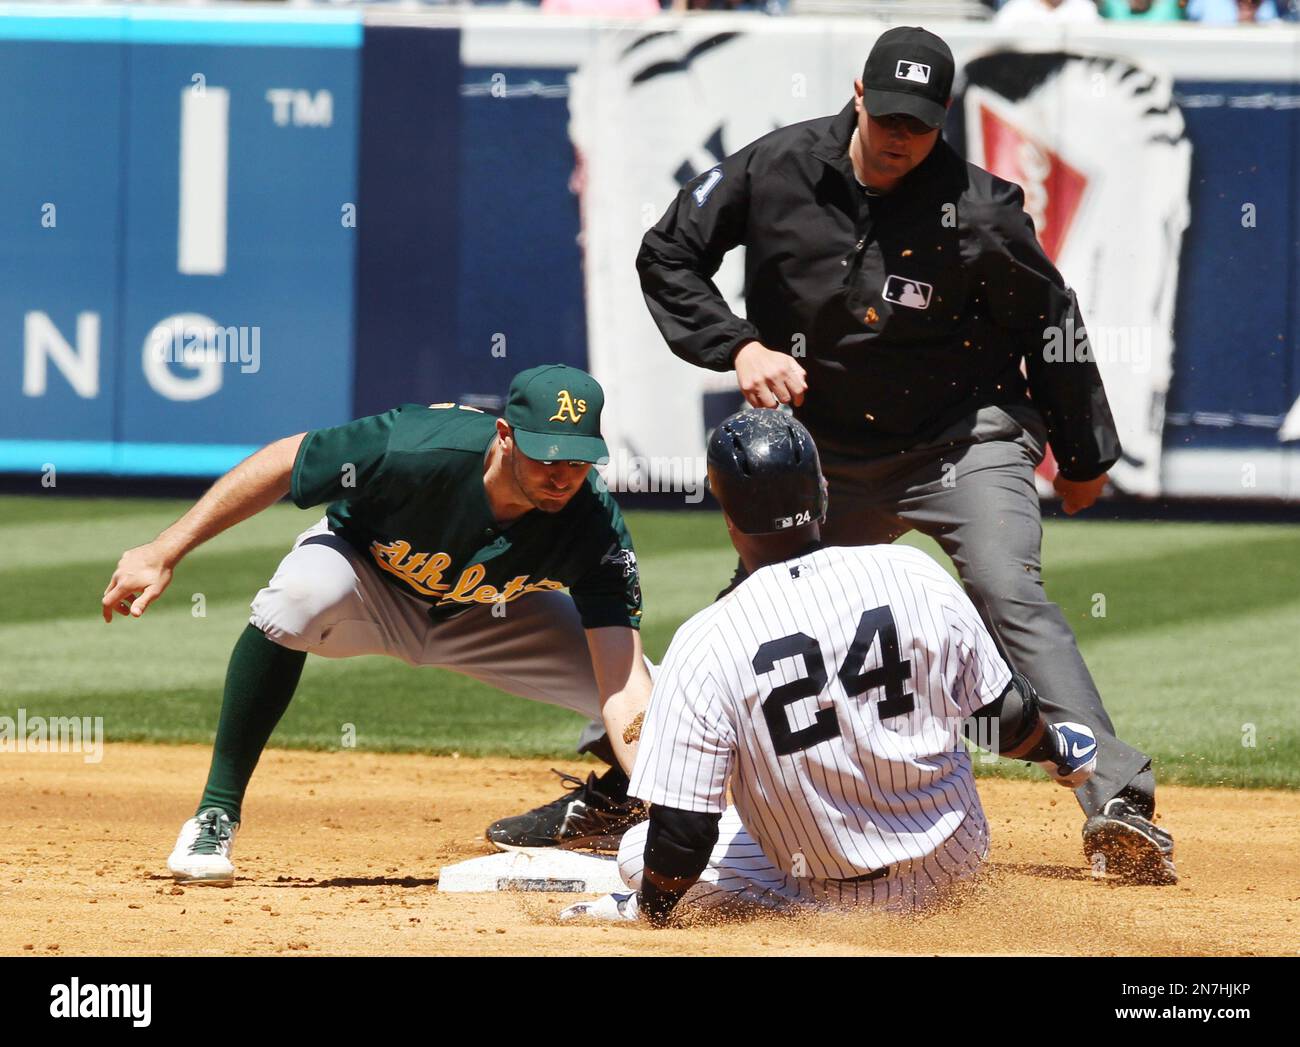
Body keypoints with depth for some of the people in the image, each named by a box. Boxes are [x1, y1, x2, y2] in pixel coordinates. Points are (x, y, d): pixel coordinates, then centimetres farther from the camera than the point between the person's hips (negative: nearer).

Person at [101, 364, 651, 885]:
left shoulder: (595, 527, -30)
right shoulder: (423, 448, -38)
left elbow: (625, 689, -34)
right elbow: (281, 461, -26)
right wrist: (164, 553, -26)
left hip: (488, 616, 3)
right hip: (366, 568, -3)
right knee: (298, 596, -40)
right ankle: (215, 817, -25)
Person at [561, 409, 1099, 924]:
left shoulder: (702, 647, -20)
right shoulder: (915, 573, -12)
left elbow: (683, 836, -17)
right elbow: (1005, 715, 2)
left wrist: (650, 913, 2)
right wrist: (1053, 749, 24)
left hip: (832, 897, -4)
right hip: (955, 864, 4)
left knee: (639, 852, 13)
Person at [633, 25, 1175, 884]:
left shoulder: (979, 211, -17)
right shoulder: (776, 170, -10)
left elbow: (1049, 322, -5)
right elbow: (668, 255, 1)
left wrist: (1083, 458, 3)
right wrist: (740, 346, -13)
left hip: (965, 441, -4)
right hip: (828, 453, 4)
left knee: (1011, 598, -24)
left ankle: (1118, 805, -34)